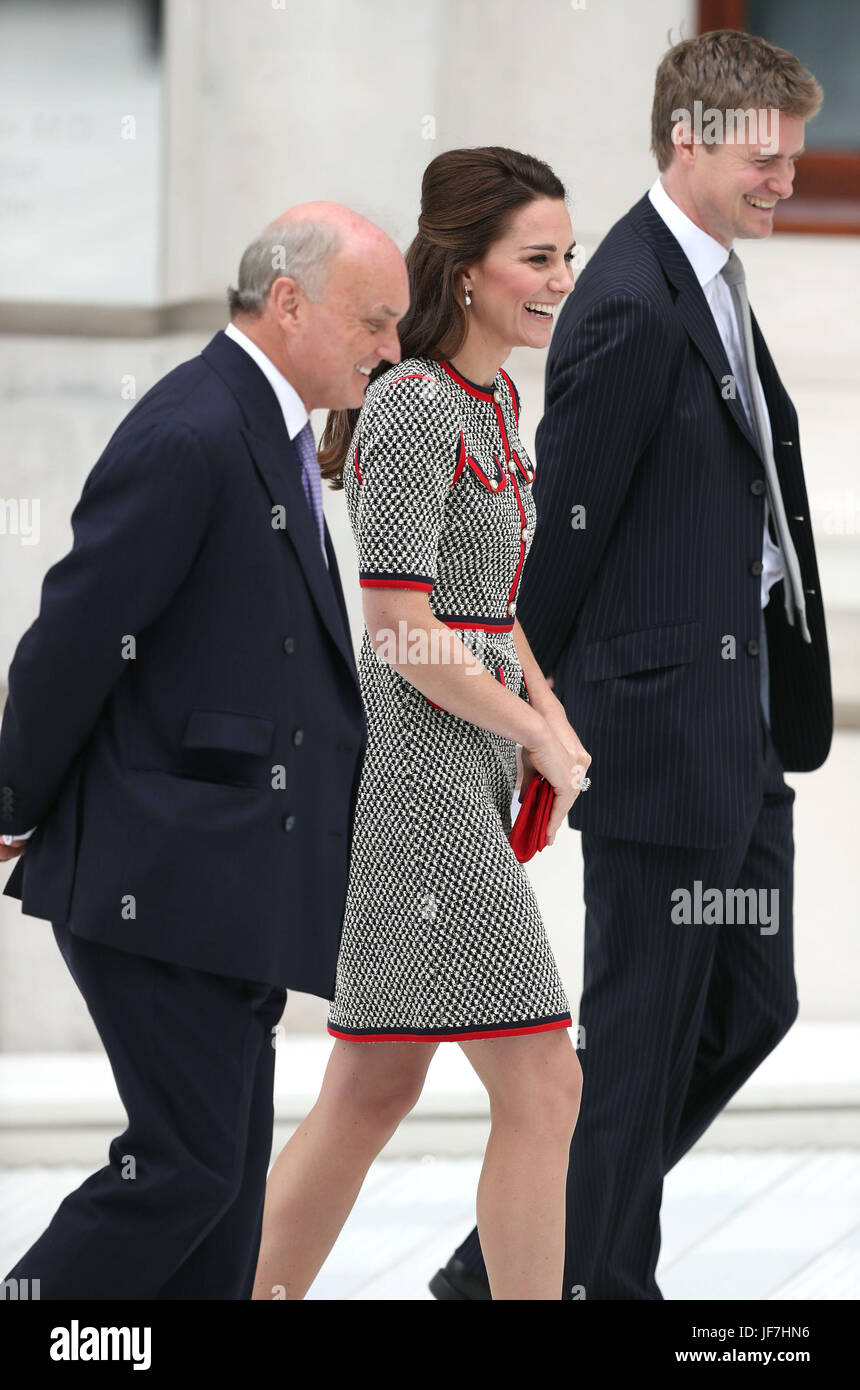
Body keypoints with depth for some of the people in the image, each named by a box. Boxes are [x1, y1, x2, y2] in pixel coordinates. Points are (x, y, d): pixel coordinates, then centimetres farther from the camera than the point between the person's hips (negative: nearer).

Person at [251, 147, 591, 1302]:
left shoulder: (492, 402, 14)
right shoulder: (414, 409, -15)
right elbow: (402, 629, -19)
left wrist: (552, 719, 7)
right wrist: (540, 740, -10)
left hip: (465, 767, 10)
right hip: (414, 765, -10)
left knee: (375, 1086, 12)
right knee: (542, 1089, -9)